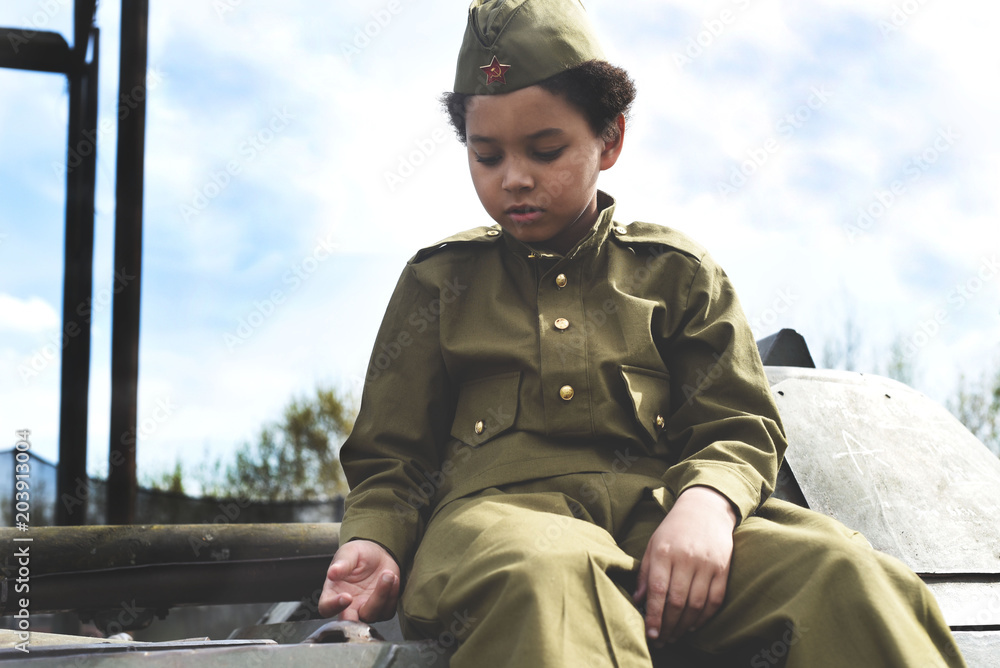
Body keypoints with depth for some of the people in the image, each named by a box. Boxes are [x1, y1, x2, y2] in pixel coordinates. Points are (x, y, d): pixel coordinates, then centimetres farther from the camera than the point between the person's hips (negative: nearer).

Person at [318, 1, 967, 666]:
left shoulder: (675, 271, 19)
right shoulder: (440, 280, 19)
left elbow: (738, 428, 13)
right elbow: (392, 457, 20)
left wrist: (706, 501, -13)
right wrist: (376, 542, -4)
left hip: (660, 509, 2)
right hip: (500, 510, -1)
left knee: (848, 578, -29)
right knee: (544, 581, -43)